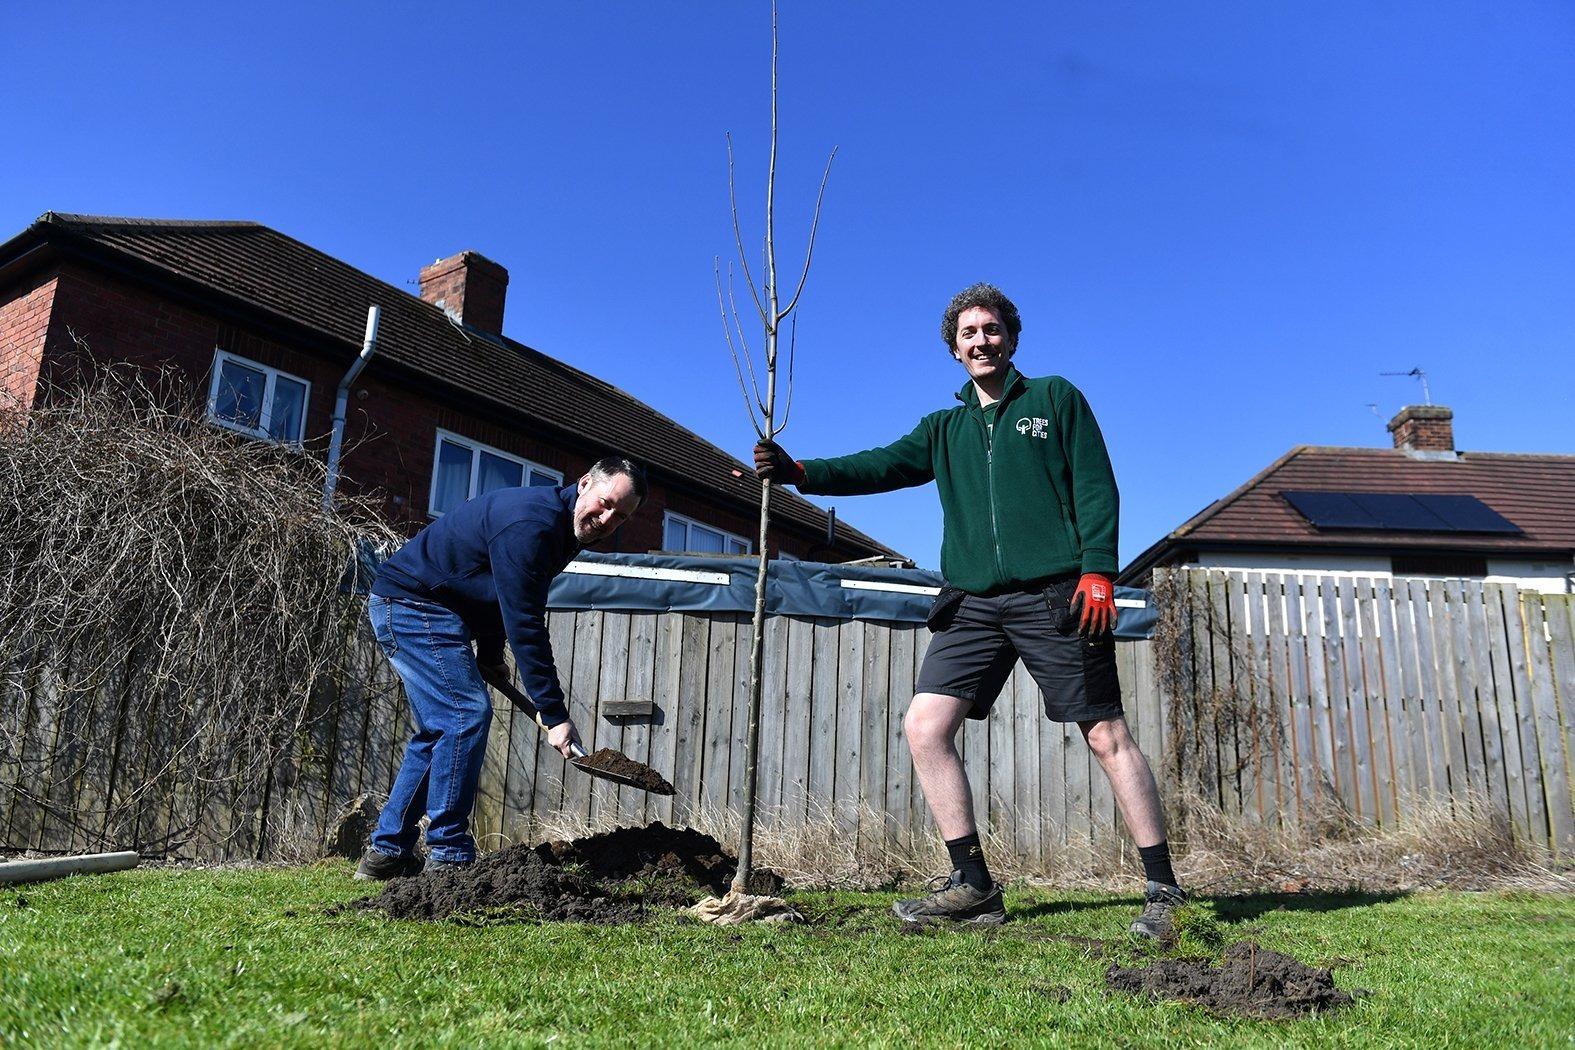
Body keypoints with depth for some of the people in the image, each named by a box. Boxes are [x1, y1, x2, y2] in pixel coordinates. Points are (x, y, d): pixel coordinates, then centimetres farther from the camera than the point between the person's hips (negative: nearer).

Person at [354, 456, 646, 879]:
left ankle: (386, 853, 20)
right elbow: (525, 626, -29)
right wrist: (553, 713, -27)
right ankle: (448, 856, -9)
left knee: (440, 729, 13)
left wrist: (490, 658, 22)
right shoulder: (530, 525, -27)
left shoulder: (561, 529, 5)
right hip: (413, 604, -11)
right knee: (467, 714, -16)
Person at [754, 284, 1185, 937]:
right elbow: (883, 466, 5)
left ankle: (1163, 891, 11)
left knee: (1107, 736, -2)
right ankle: (973, 886, 2)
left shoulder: (1055, 399, 11)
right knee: (925, 726, -7)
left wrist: (1097, 569, -10)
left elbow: (1095, 484, 3)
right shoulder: (944, 429, 20)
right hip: (973, 605, 4)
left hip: (1055, 596, -4)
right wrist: (799, 472, -9)